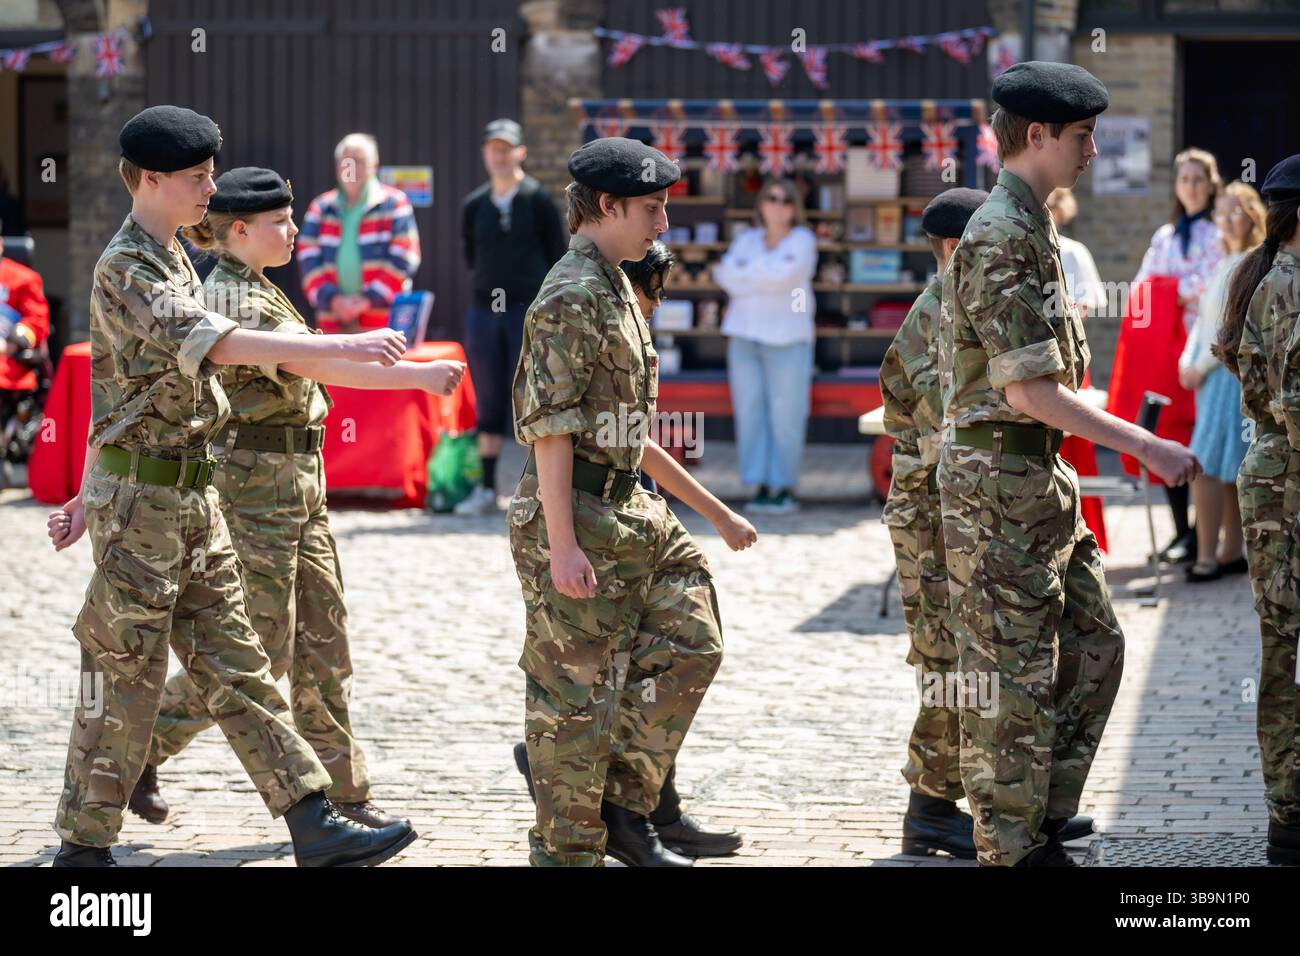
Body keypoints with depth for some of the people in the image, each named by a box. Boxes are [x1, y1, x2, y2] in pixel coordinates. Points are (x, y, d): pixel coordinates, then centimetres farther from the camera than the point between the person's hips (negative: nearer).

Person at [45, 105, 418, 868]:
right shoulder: (124, 269, -15)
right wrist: (343, 347, -34)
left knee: (236, 667, 7)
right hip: (140, 504, -9)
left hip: (192, 500, 9)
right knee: (126, 682, -2)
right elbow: (213, 343, -30)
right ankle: (85, 847, 8)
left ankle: (315, 827, 5)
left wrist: (93, 494, 22)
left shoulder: (173, 261, 14)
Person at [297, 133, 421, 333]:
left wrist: (370, 298, -12)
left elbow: (404, 260, -4)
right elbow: (308, 260, 6)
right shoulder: (320, 209, 13)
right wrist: (332, 299, -9)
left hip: (382, 324, -3)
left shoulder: (394, 204, 3)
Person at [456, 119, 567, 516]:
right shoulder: (474, 205, 7)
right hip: (484, 313, 4)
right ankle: (486, 490, 11)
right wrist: (491, 284, 13)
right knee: (489, 403, 6)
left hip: (530, 312, -4)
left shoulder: (539, 201, -3)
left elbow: (559, 256, 0)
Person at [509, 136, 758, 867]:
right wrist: (562, 545, -24)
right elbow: (551, 427, -20)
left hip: (630, 512, 10)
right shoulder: (573, 296, -14)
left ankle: (623, 807, 15)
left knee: (691, 646, 9)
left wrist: (715, 511, 24)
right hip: (578, 515, -10)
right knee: (578, 693, -3)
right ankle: (568, 851, 6)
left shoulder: (614, 290, 17)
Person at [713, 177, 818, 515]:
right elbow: (727, 275, -3)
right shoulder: (746, 240, 12)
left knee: (786, 415, -7)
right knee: (750, 411, -2)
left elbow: (784, 276, -16)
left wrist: (743, 274, -6)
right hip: (745, 335, 4)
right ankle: (760, 487, 0)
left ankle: (786, 488, -2)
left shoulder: (802, 240, 0)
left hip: (787, 338, -4)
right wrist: (764, 280, -13)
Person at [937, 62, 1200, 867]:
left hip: (1041, 477, 10)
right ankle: (1013, 848, 4)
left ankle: (1046, 824, 18)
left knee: (1094, 647, 12)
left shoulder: (1032, 229, 14)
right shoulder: (998, 240, -18)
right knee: (1013, 676, -3)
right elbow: (1029, 390, -22)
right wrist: (1146, 447, -19)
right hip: (999, 478, -10)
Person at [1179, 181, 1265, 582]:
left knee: (1206, 465, -12)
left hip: (1234, 372, -8)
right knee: (1228, 470, 10)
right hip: (1210, 375, 8)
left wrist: (1203, 367, -13)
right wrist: (1188, 360, 2)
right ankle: (1232, 551, 15)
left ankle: (1208, 557, -11)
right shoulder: (1222, 265, 18)